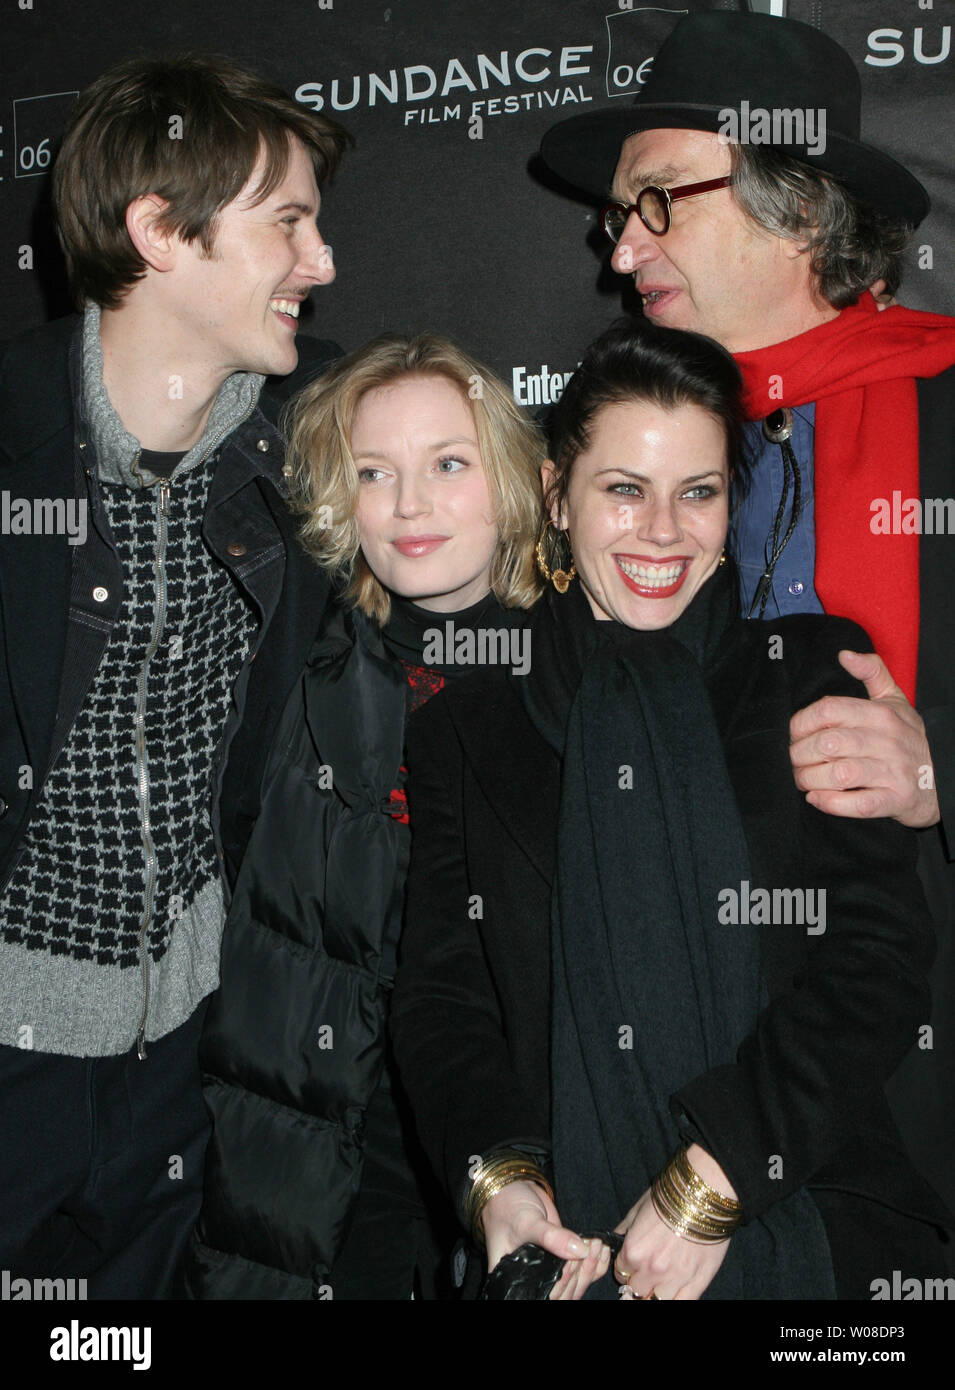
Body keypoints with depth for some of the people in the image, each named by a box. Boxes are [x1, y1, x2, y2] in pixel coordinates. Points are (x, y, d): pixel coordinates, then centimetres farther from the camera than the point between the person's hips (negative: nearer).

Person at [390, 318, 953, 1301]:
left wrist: (713, 1178, -9)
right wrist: (496, 1176, -10)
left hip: (792, 1224, 0)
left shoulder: (815, 675, 7)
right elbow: (441, 990, 7)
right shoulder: (467, 729, 11)